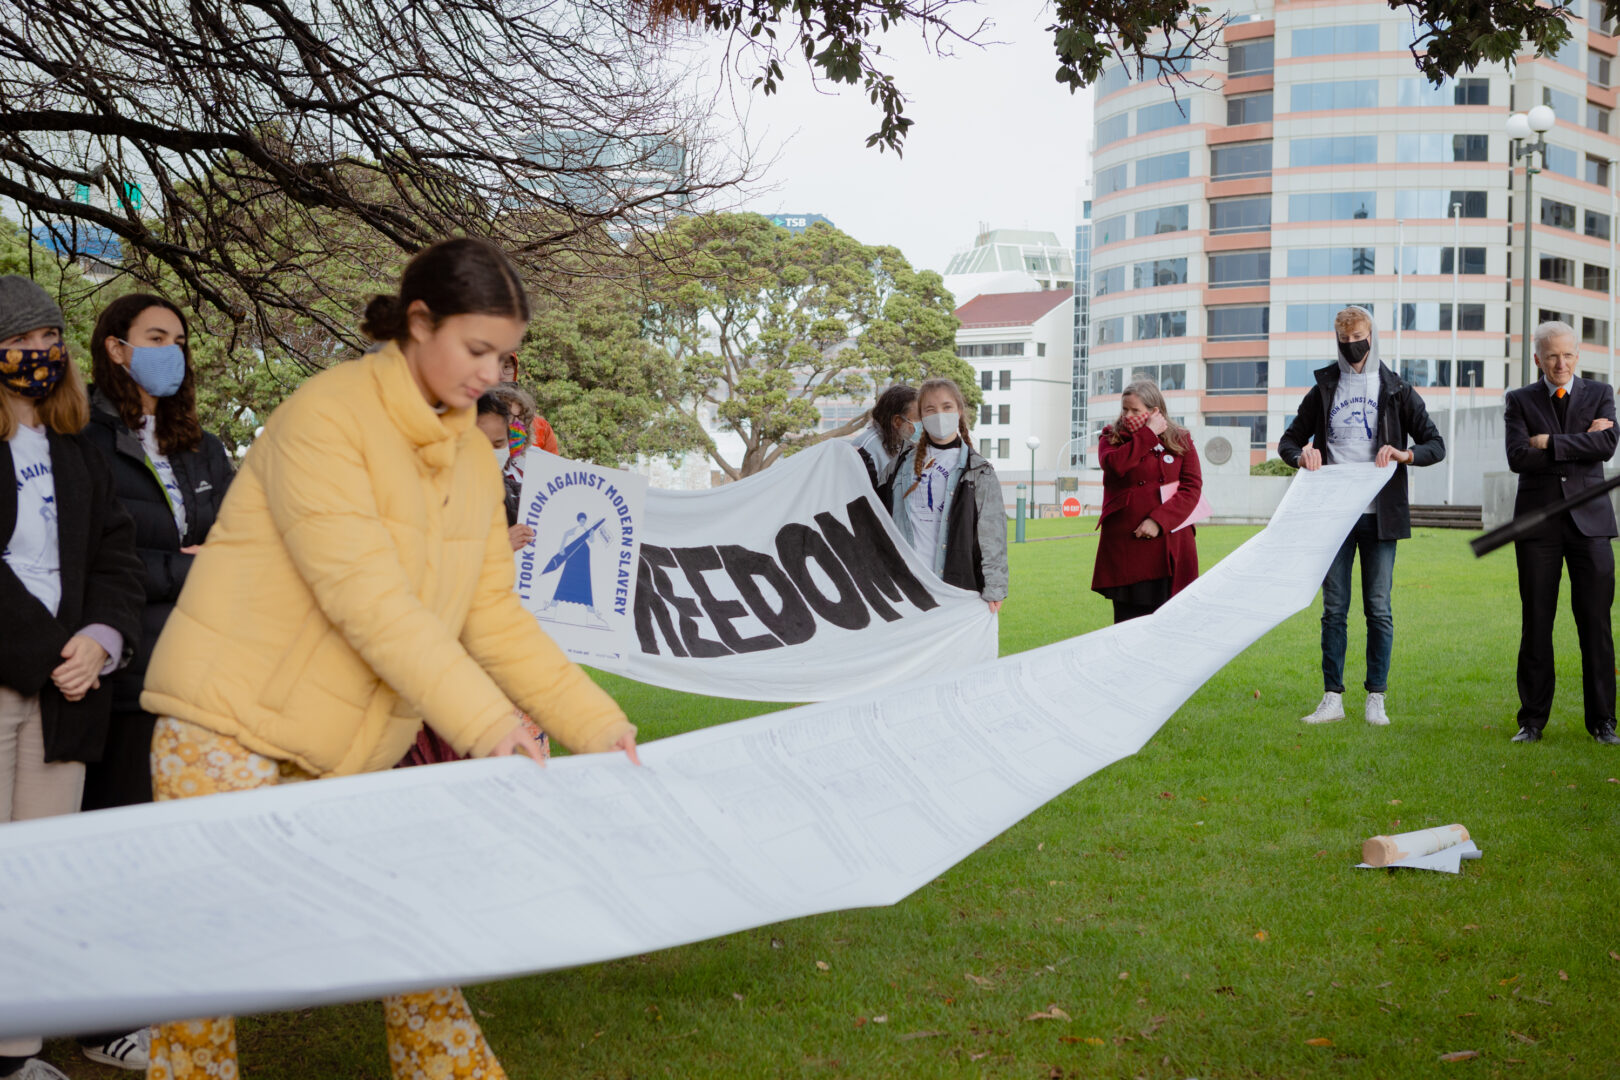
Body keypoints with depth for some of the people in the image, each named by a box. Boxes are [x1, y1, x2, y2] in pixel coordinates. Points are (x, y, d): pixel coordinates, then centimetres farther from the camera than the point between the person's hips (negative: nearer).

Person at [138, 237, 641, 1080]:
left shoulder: (471, 453, 6)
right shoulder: (325, 416, -17)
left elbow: (492, 611, 5)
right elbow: (362, 594, -25)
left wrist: (594, 723, -5)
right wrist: (483, 719, -30)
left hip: (355, 750, 7)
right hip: (232, 725, -6)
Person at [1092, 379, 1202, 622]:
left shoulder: (1180, 440, 9)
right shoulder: (1112, 438, 10)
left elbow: (1192, 487, -1)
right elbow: (1114, 464, -14)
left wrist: (1159, 521, -13)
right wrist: (1148, 434, -10)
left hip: (1168, 545, 0)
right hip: (1124, 545, 0)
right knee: (1127, 616, 0)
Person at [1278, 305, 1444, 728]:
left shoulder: (1397, 391, 6)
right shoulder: (1323, 391, 11)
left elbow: (1436, 444, 5)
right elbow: (1289, 441, 16)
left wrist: (1405, 454, -16)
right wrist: (1301, 456, -7)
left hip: (1379, 514, -1)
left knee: (1379, 609, 0)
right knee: (1334, 609, 3)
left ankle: (1376, 698, 8)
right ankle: (1332, 697, 7)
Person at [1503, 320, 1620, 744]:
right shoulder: (1520, 401, 7)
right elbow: (1517, 457, -9)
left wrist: (1550, 443, -9)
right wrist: (1581, 441, -9)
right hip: (1538, 523, 0)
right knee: (1536, 625, 1)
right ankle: (1532, 720, 9)